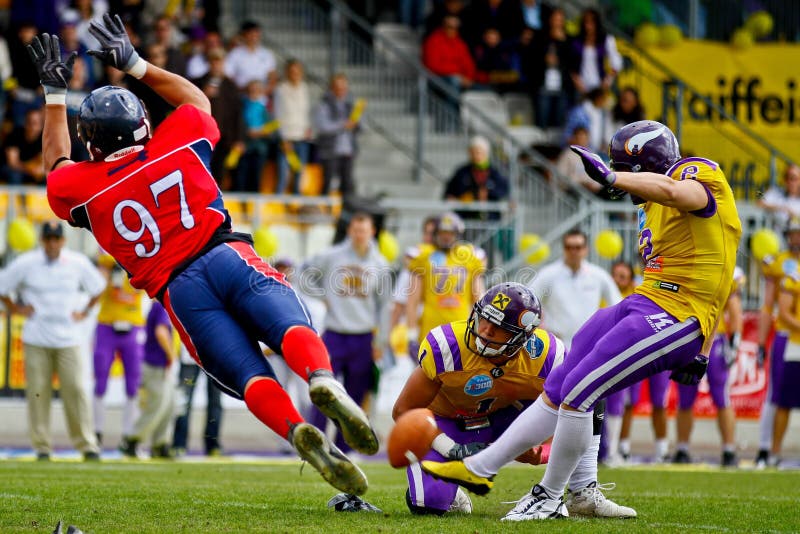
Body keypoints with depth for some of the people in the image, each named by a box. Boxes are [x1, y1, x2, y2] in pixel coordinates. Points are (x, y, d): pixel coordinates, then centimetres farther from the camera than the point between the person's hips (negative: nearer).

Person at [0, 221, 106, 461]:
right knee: (38, 391, -2)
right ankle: (42, 447, 5)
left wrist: (84, 312, 12)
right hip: (36, 340, 0)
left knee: (75, 389, -8)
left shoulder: (78, 263, 3)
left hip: (68, 339, 0)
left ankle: (87, 445, -4)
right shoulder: (25, 263, -1)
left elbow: (98, 286, 20)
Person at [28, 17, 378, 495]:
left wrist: (55, 94, 44)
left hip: (178, 290, 0)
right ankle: (323, 381, -51)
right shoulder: (178, 144, 14)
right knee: (292, 329, -16)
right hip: (227, 257, 0)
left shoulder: (82, 189, 12)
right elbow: (197, 99, 37)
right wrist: (136, 64, 42)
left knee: (250, 375, -9)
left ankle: (297, 430, -39)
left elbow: (59, 167, 38)